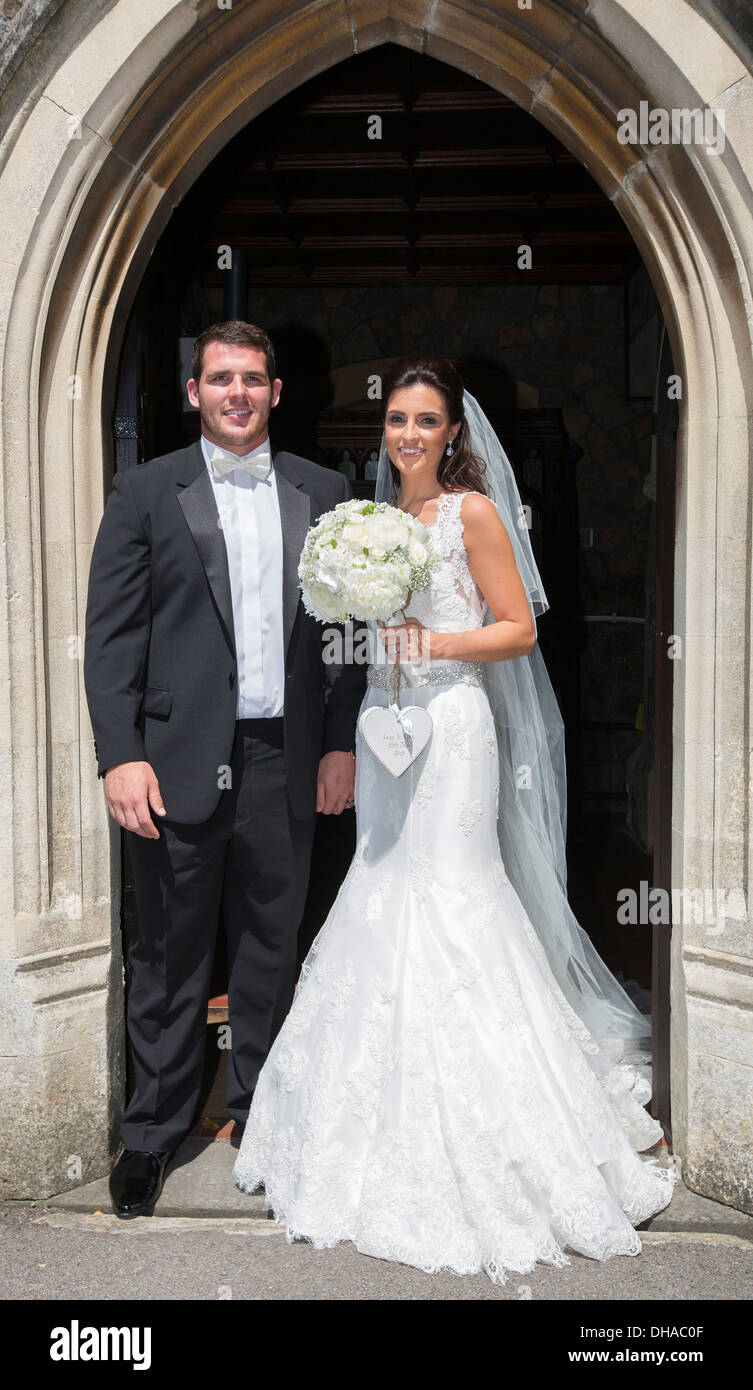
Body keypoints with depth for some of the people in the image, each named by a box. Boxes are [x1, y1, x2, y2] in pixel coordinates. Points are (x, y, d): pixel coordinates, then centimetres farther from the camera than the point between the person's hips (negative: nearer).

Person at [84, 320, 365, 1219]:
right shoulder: (146, 494, 1)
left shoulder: (322, 493, 9)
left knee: (270, 943, 14)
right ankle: (152, 1131, 25)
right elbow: (111, 634, -3)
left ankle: (259, 1106, 34)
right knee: (169, 952, 8)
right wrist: (121, 755, -11)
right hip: (178, 762, -2)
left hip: (285, 762, 2)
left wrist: (341, 743, 4)